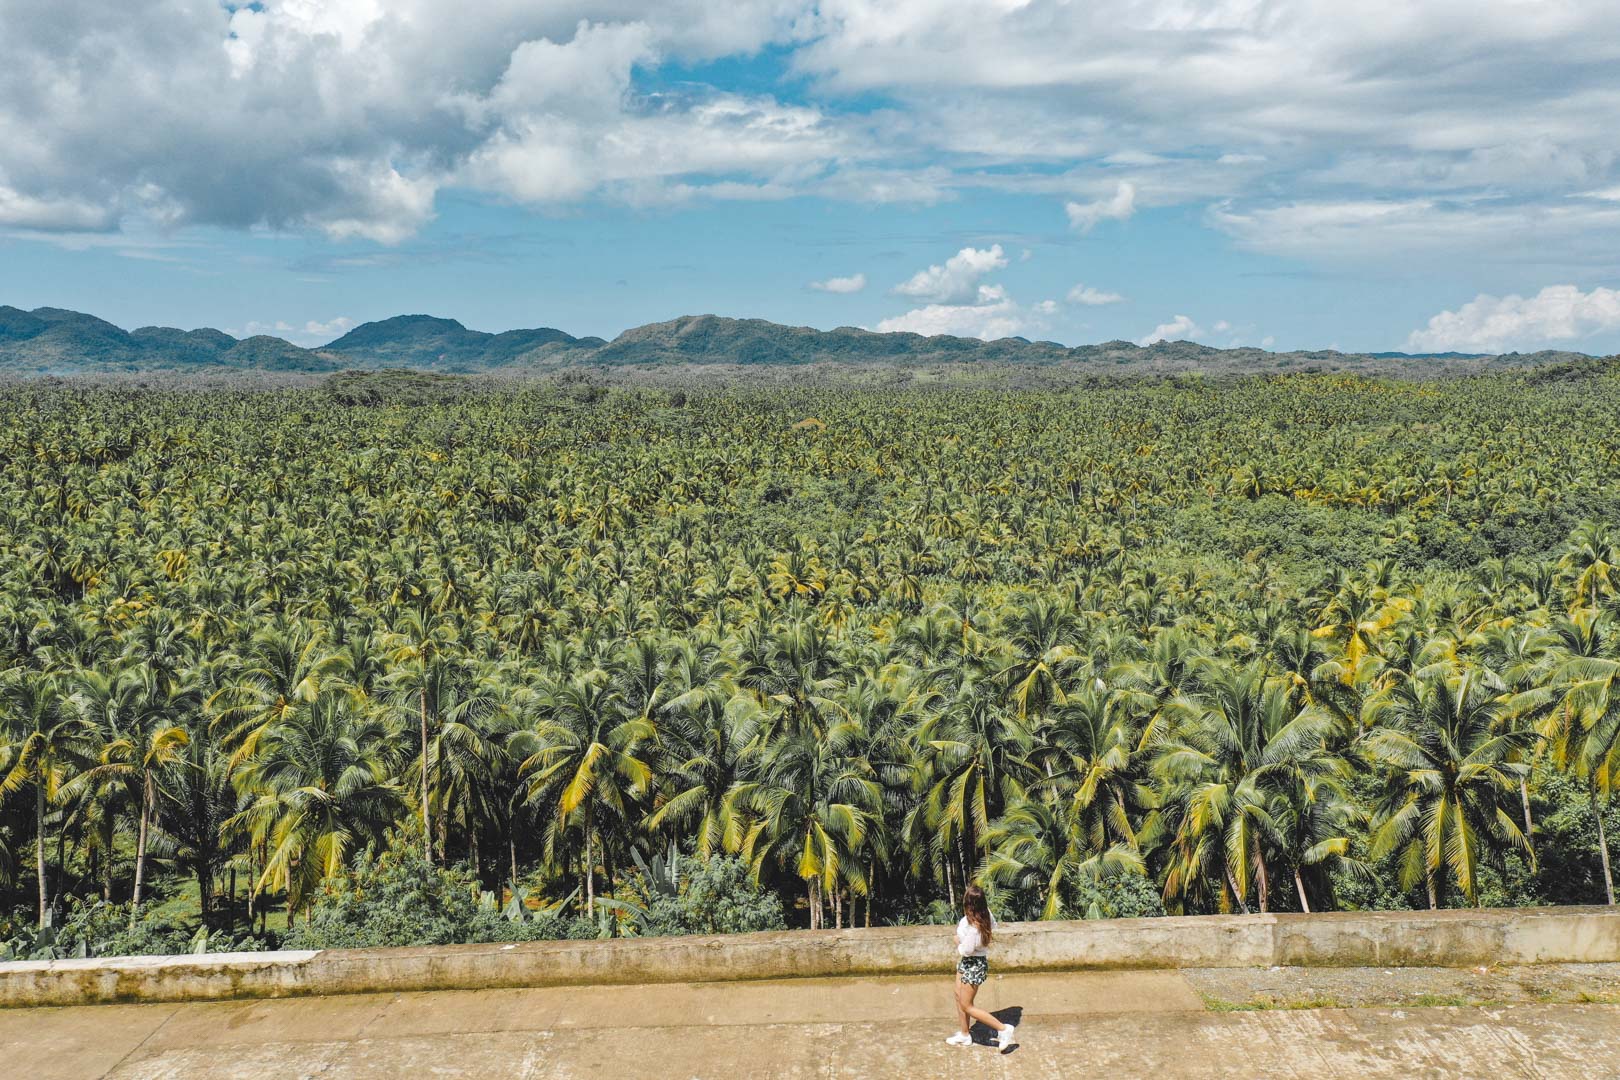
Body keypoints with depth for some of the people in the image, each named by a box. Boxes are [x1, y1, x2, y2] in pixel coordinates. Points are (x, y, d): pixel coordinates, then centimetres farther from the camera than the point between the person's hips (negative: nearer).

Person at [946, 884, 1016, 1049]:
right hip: (966, 963, 9)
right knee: (959, 997, 22)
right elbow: (992, 929, 7)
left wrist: (958, 942, -8)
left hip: (973, 965, -9)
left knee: (967, 1006, 5)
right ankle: (965, 1035, 37)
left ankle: (1004, 1029, 10)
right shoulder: (985, 912, -11)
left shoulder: (973, 926, -35)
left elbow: (966, 950, -28)